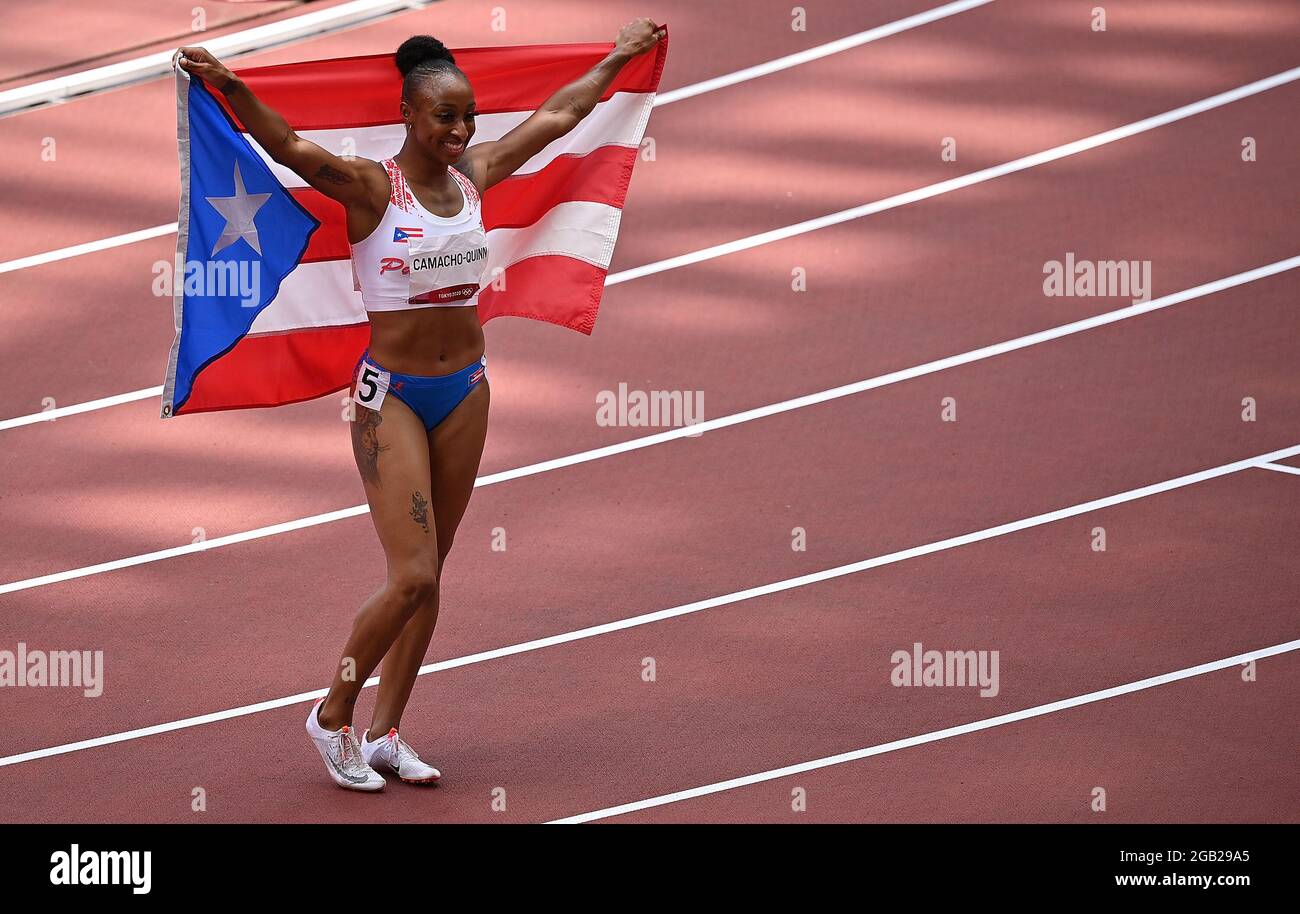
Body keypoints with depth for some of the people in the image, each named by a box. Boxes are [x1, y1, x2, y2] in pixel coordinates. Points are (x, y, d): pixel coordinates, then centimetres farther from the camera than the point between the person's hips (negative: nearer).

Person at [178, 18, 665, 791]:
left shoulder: (473, 176, 5)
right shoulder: (372, 189, -12)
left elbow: (556, 117, 19)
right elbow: (288, 146, -29)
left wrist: (618, 59, 29)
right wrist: (230, 87, -46)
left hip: (465, 391, 6)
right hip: (393, 395, -6)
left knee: (430, 574, 9)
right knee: (413, 576, -12)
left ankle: (385, 734, 18)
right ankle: (333, 716, 8)